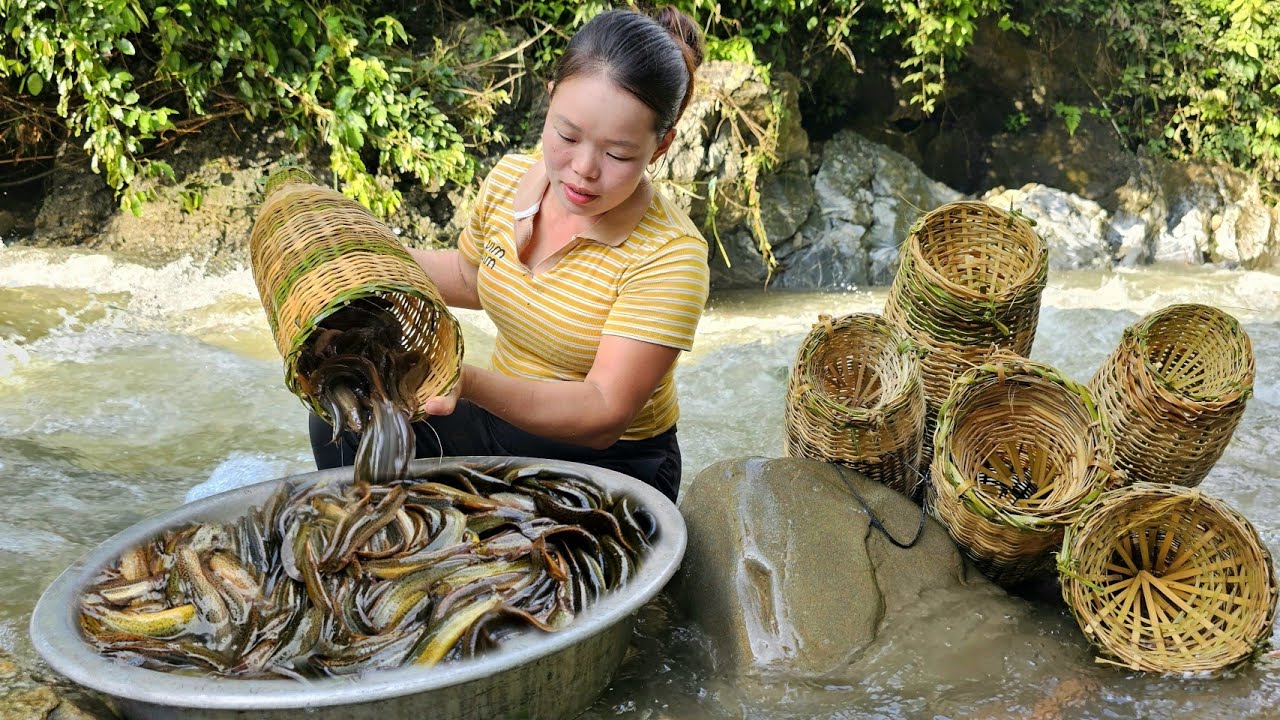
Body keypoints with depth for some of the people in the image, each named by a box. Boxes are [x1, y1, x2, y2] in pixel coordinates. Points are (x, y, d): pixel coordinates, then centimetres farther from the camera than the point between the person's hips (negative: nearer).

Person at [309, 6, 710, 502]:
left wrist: (470, 382, -43)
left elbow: (603, 415, -30)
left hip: (608, 465, -5)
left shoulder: (668, 255, -24)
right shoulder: (509, 179, -5)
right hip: (500, 423, 6)